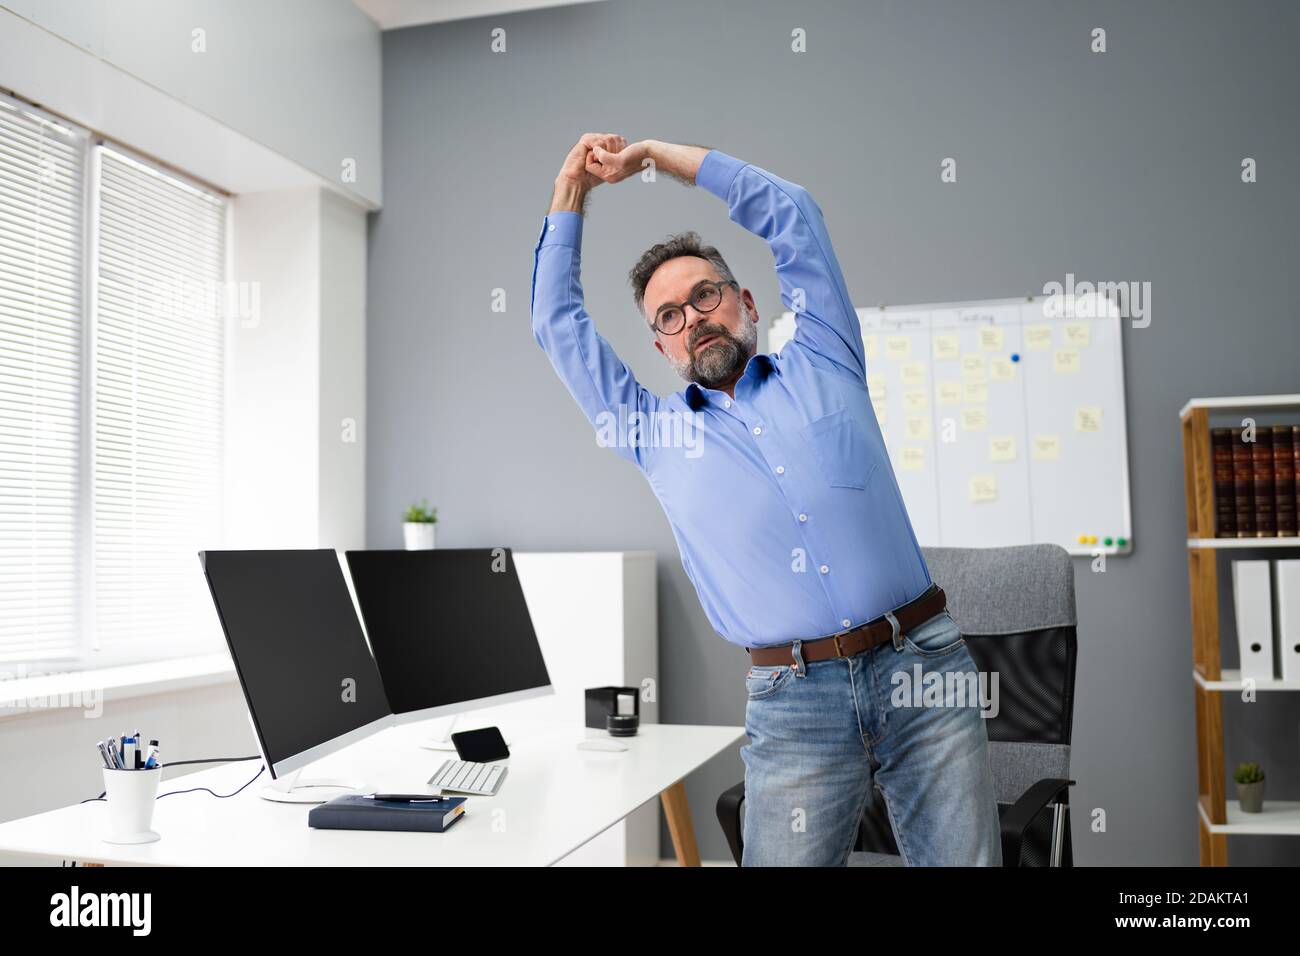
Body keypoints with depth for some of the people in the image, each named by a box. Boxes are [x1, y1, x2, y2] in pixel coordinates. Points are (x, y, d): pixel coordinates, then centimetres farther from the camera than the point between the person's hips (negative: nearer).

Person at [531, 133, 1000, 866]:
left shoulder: (822, 365, 13)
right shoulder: (654, 432, 14)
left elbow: (790, 212, 15)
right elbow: (559, 324, 19)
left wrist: (654, 153, 20)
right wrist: (572, 192, 24)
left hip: (924, 667, 0)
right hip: (794, 703, 0)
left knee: (966, 858, 0)